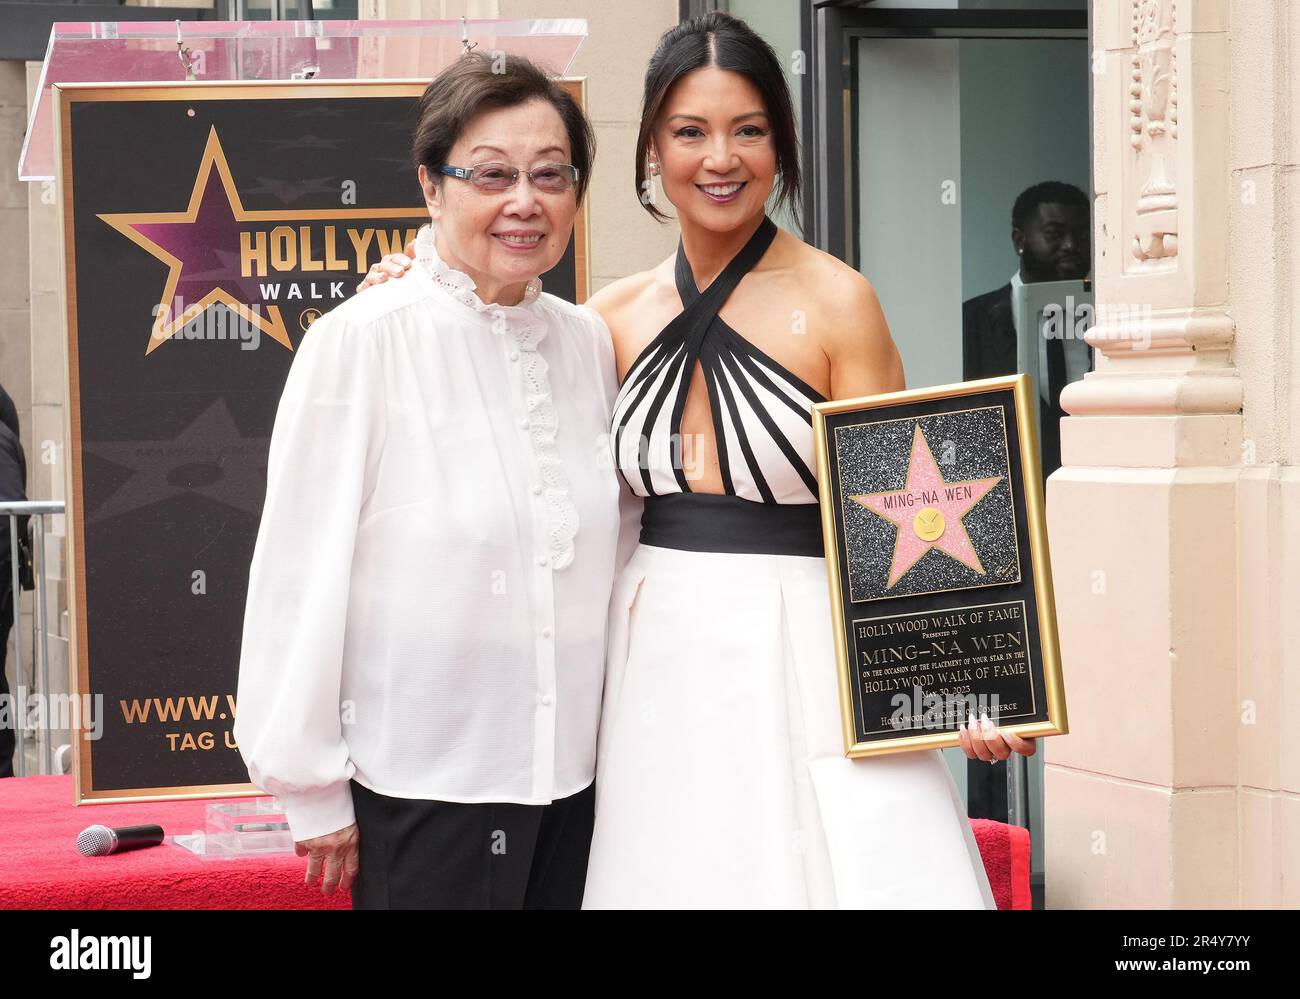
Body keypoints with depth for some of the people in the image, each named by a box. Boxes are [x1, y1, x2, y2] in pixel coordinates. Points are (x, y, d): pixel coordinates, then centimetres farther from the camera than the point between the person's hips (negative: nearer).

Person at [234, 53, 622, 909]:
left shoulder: (589, 344, 4)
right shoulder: (361, 342, -13)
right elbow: (303, 572, -10)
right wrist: (314, 789, -7)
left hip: (574, 776, 5)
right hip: (422, 787, -5)